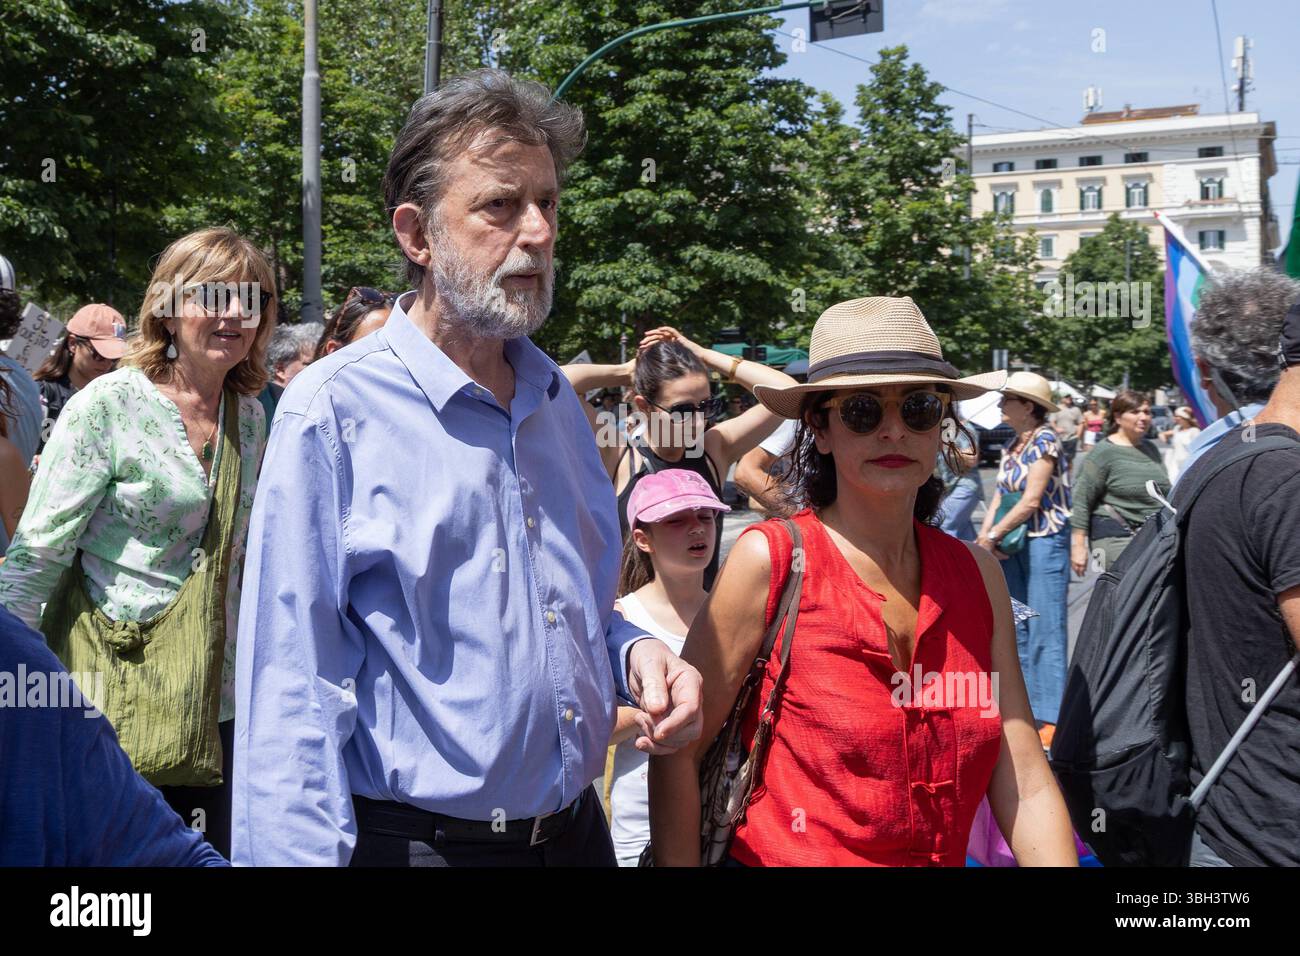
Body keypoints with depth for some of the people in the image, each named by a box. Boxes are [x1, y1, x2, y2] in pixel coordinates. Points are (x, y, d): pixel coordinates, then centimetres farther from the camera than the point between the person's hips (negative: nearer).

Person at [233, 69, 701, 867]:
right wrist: (303, 853, -21)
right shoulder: (335, 412, -15)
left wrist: (634, 654, -2)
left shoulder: (558, 400, 6)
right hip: (412, 837, -6)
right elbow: (293, 695, -16)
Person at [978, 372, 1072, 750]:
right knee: (1017, 629, 10)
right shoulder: (1012, 445, 13)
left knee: (1045, 630, -6)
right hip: (1012, 544, 8)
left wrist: (992, 537, -11)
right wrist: (985, 536, -3)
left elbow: (1031, 501, -16)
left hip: (1045, 541, -8)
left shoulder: (1044, 440, -11)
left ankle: (1051, 718, -3)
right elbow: (1000, 495, 12)